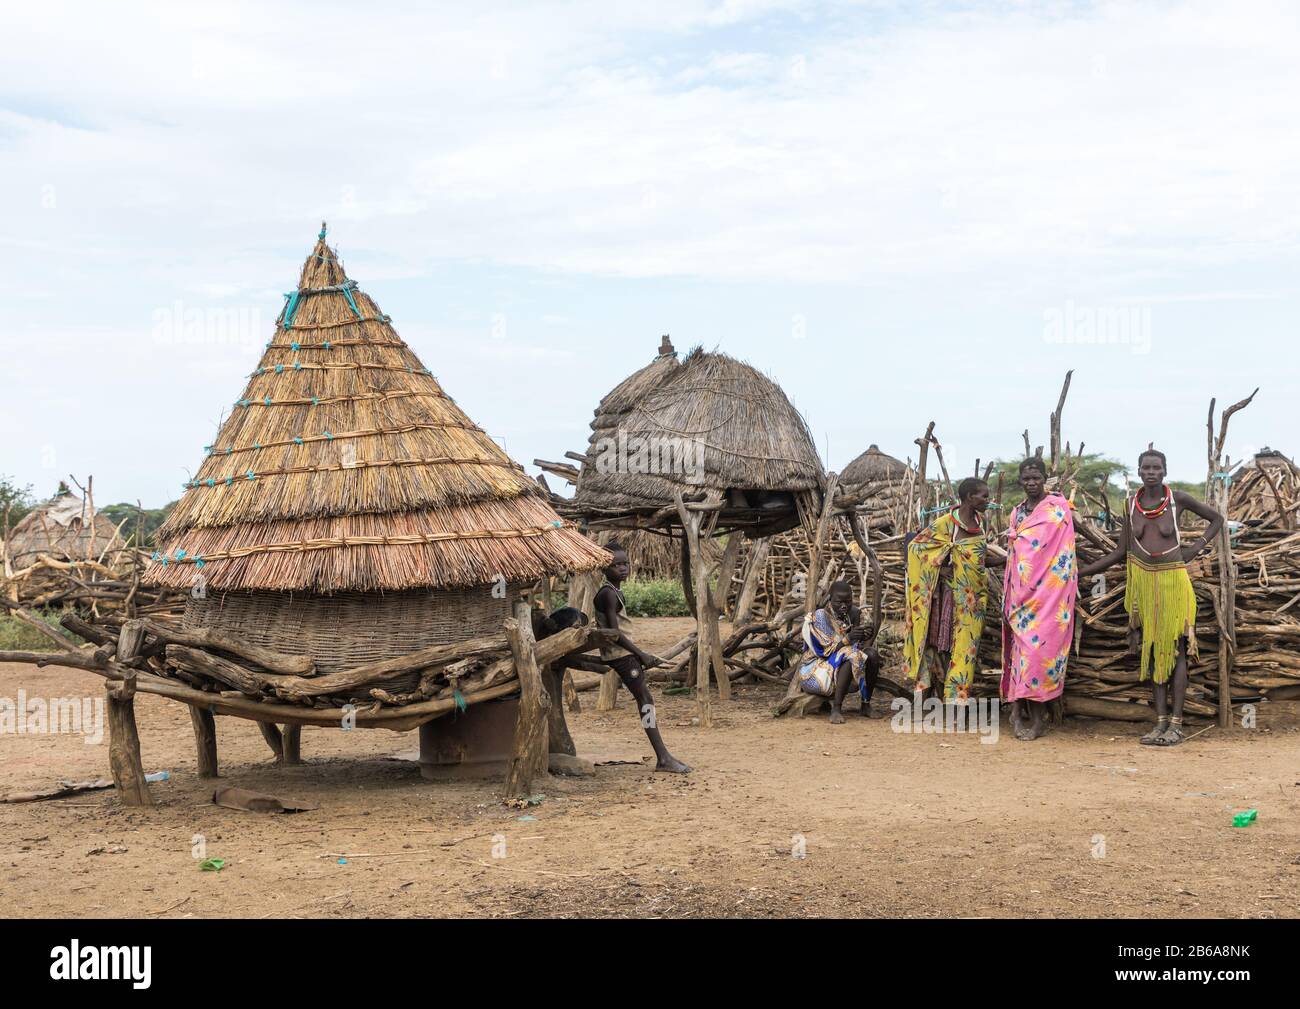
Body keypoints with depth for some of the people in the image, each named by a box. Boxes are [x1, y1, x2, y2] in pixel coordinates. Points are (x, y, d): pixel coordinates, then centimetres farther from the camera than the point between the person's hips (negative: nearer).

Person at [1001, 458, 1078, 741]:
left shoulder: (1059, 510, -2)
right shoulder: (1017, 513, 17)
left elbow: (1064, 556, -6)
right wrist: (1008, 598, 17)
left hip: (1047, 593, -6)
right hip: (1020, 595, 6)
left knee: (1039, 646, -10)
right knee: (1019, 647, 2)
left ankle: (1037, 717, -6)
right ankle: (1019, 712, 3)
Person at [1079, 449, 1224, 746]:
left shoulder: (1178, 499, -5)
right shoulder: (1131, 505, 3)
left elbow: (1216, 518, 10)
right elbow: (1120, 552, 6)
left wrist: (1197, 547, -2)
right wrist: (1078, 572, 2)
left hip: (1173, 580, -3)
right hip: (1143, 582, 3)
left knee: (1175, 648, -3)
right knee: (1152, 649, 5)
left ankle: (1176, 724, 0)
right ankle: (1161, 721, 9)